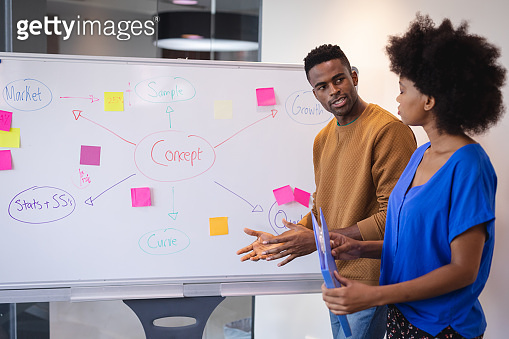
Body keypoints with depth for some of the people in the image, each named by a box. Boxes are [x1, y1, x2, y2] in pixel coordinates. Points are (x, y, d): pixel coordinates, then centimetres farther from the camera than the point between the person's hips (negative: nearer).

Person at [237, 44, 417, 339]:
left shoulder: (388, 129, -17)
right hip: (336, 277, 8)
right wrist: (280, 241, 3)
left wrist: (319, 239, -20)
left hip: (369, 280, -8)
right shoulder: (323, 139, 12)